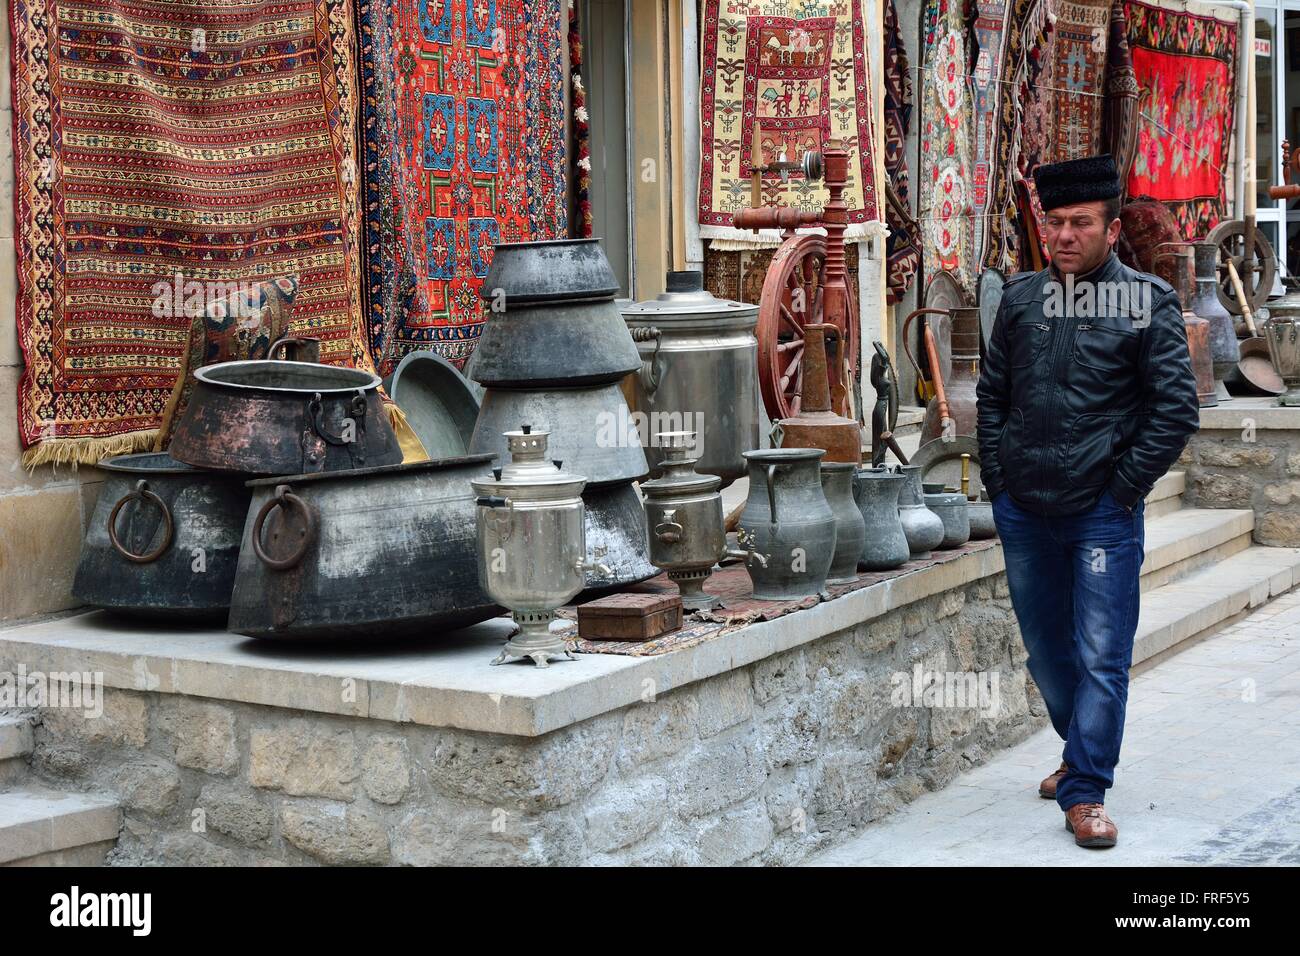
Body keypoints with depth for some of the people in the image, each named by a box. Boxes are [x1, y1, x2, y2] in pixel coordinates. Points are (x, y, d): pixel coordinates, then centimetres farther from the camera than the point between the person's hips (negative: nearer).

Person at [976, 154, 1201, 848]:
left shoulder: (1148, 303, -6)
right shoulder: (1021, 297, 7)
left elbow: (1176, 411, -7)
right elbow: (991, 393, 15)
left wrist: (1123, 490, -10)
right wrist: (997, 477, 6)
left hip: (1103, 513, -5)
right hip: (1022, 510, 5)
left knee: (1101, 656, -3)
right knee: (1045, 648, 17)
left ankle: (1085, 794, 5)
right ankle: (1082, 753, 38)